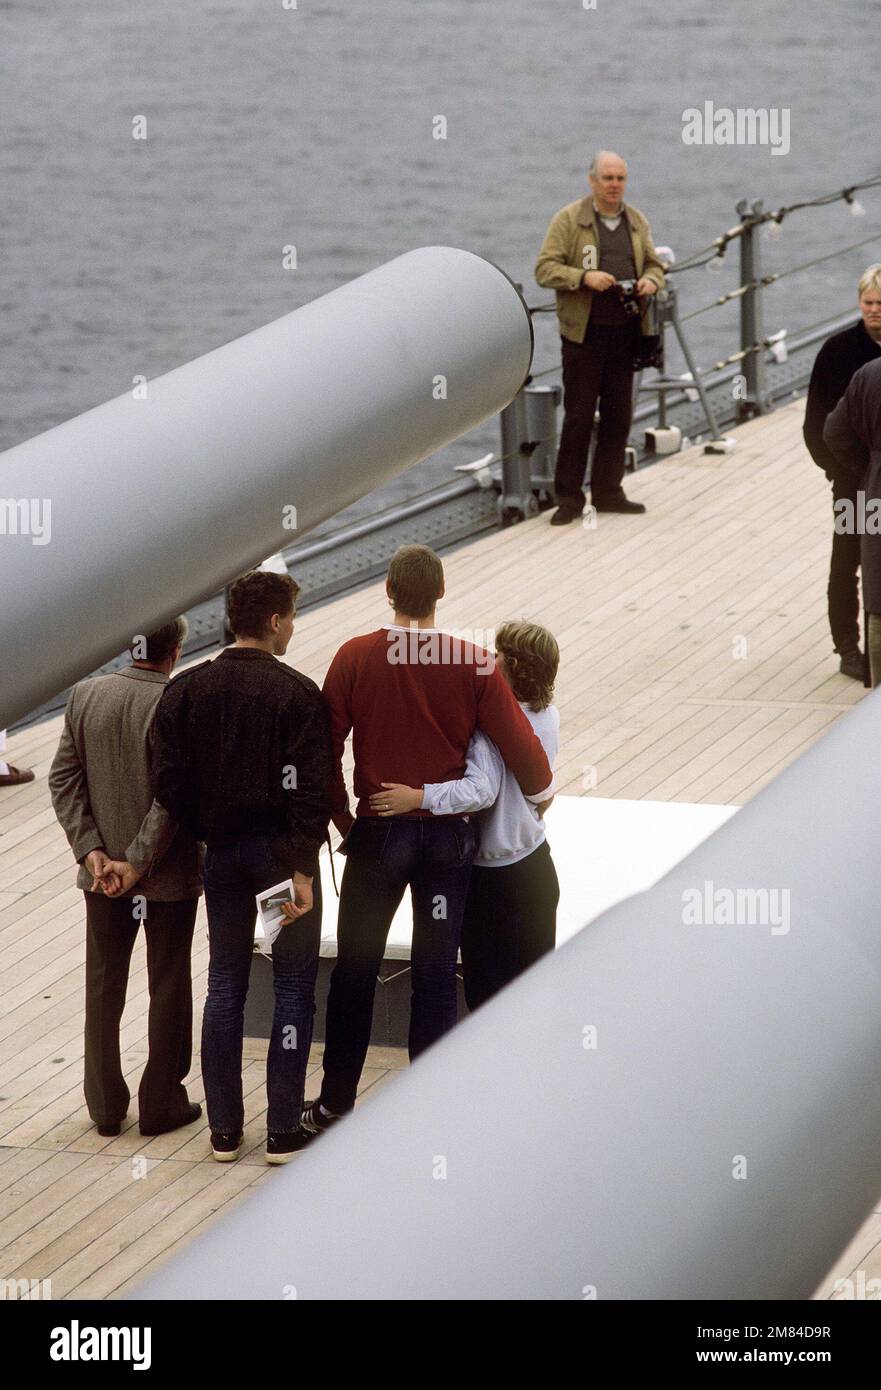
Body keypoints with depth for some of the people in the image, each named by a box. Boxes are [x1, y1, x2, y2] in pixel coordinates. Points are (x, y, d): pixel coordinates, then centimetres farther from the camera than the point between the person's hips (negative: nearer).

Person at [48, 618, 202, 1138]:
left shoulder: (86, 696, -3)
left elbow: (64, 779, -3)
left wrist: (91, 850, -4)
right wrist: (139, 862, -15)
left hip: (102, 870, 4)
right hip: (169, 875, -4)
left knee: (103, 986, 16)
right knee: (169, 988, 10)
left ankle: (105, 1105, 22)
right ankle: (161, 1103, 17)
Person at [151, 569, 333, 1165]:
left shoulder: (187, 690, 0)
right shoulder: (295, 692, -13)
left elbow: (170, 782, -1)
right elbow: (311, 790, -18)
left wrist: (207, 832, 11)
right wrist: (302, 867, -16)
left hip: (221, 852, 4)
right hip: (280, 849, -4)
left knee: (225, 987, 12)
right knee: (294, 987, 5)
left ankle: (224, 1131, 15)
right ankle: (284, 1132, 5)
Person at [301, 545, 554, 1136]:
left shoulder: (355, 658, -9)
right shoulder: (474, 665, -10)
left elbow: (326, 748, -6)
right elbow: (520, 745, -9)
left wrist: (342, 817, 8)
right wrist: (539, 793, 11)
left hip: (377, 833, 0)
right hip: (450, 836, 0)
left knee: (355, 971, 13)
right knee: (436, 977, 9)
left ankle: (335, 1104, 19)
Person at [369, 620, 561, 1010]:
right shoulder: (549, 717, -1)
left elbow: (482, 790, -35)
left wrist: (418, 797, -37)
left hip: (495, 876, -7)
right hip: (537, 864, 7)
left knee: (488, 991, 5)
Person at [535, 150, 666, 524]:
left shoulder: (636, 221, 12)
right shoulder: (568, 219, -4)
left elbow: (654, 264, 20)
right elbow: (545, 269, -8)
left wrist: (651, 281, -4)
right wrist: (584, 277, -23)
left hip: (624, 333, 5)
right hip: (584, 334, -5)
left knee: (618, 415, 7)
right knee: (578, 415, -4)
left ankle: (608, 492, 17)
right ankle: (568, 498, 1)